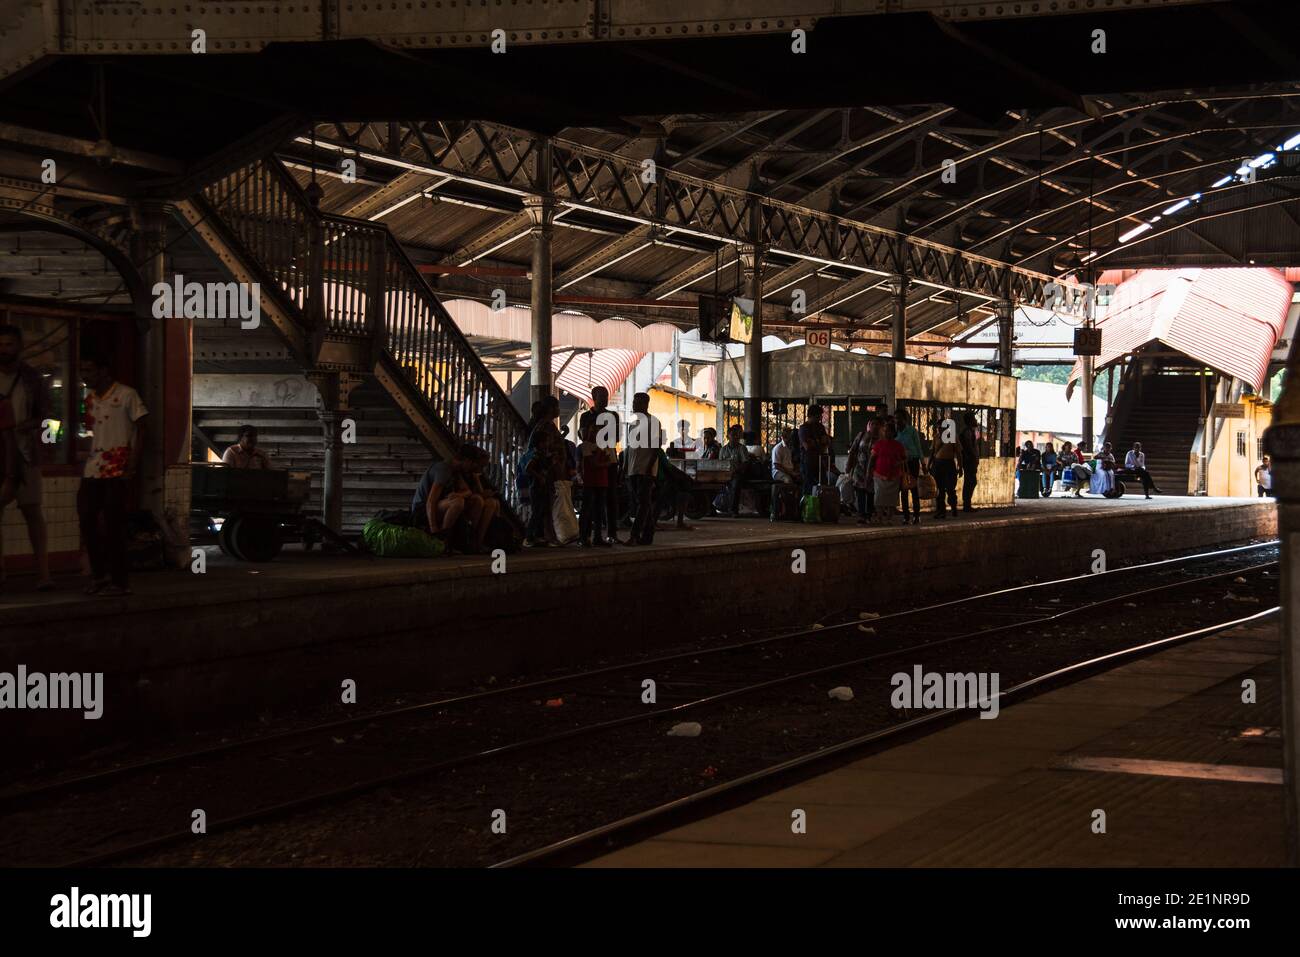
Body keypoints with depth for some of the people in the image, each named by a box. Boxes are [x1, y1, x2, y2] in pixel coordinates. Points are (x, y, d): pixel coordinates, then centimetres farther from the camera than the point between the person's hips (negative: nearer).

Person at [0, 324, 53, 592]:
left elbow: (44, 415, 8)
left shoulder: (32, 379, 6)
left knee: (32, 510, 0)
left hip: (24, 453, 0)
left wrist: (28, 425, -12)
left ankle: (43, 572, 1)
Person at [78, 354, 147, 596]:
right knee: (87, 521, 5)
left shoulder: (126, 395, -4)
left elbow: (140, 431, -5)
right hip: (93, 472, 7)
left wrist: (131, 468, -12)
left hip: (117, 473, -7)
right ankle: (99, 574, 18)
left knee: (114, 526, -5)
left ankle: (118, 581, 2)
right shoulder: (90, 399, 15)